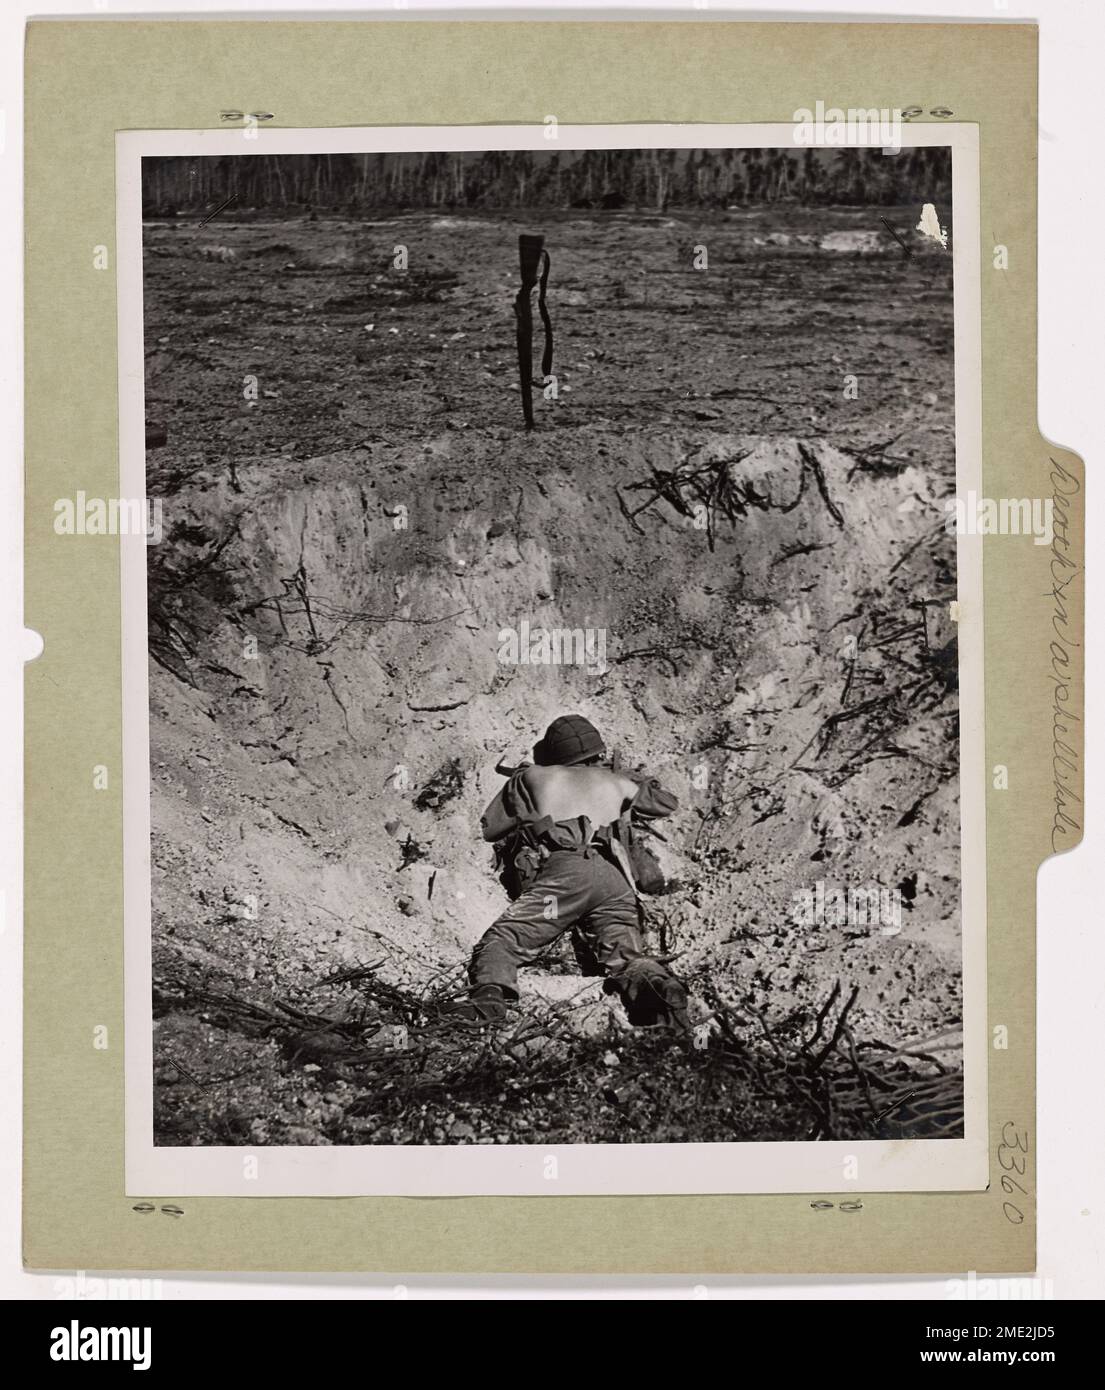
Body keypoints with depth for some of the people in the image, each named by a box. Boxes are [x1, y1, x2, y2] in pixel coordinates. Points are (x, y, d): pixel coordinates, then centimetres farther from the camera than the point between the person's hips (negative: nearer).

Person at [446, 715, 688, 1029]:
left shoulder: (530, 776, 29)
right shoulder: (616, 783, 35)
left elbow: (489, 828, 38)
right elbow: (667, 802, 53)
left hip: (562, 871, -3)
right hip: (615, 880, 3)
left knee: (498, 943, -11)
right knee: (626, 957, -13)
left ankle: (489, 996, -43)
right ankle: (661, 988, -46)